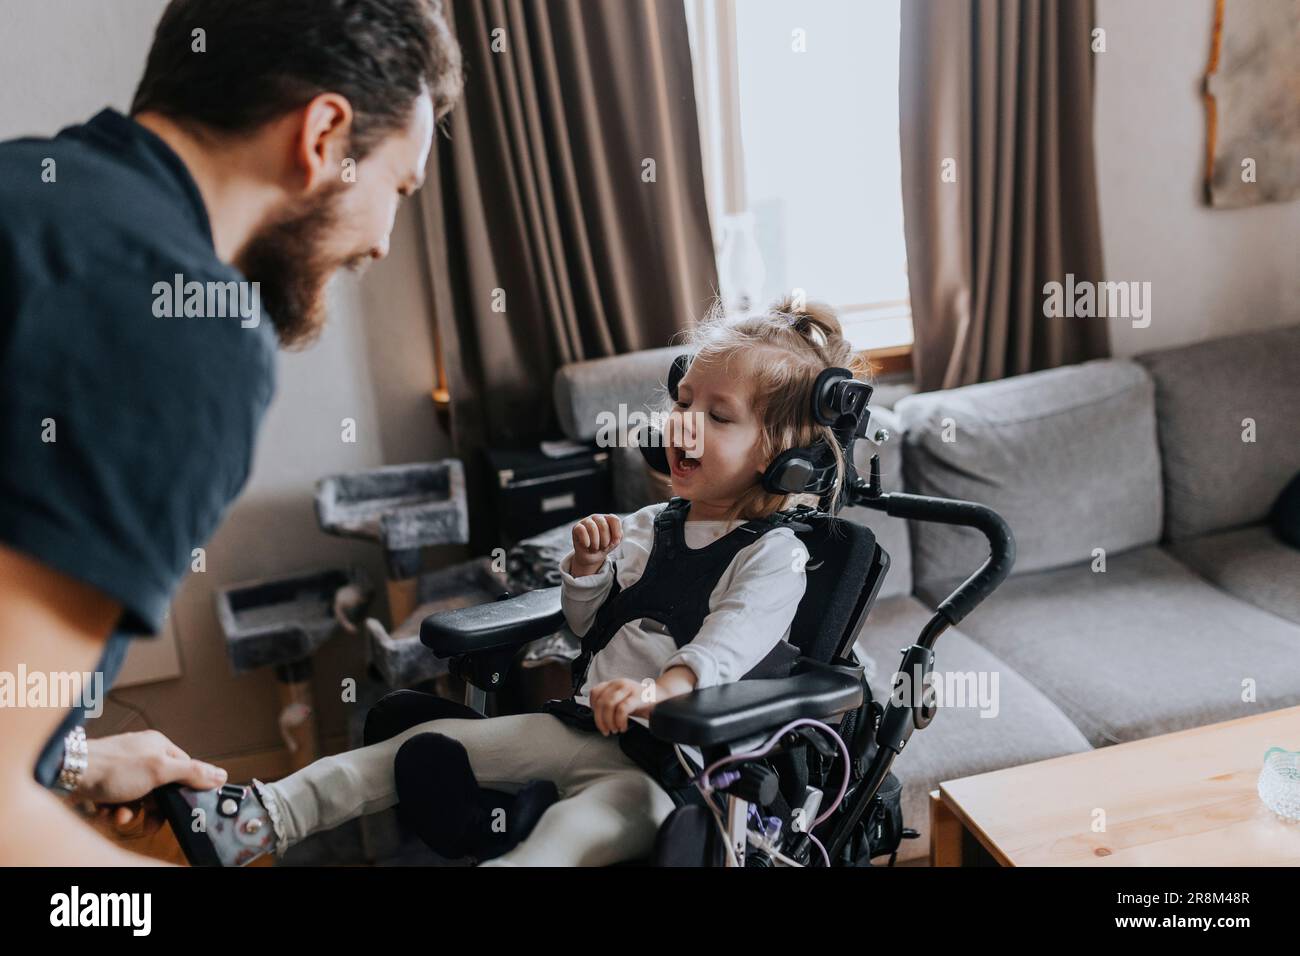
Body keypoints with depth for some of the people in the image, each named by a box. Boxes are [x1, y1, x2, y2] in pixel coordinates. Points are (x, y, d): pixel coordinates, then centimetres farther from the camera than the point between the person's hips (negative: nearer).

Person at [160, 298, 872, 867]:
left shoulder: (774, 554, -7)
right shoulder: (651, 527, 14)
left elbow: (732, 641, -25)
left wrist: (657, 688, -43)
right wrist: (587, 567, -1)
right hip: (584, 722, 7)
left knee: (575, 833, -35)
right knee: (427, 746, -2)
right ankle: (265, 818, -2)